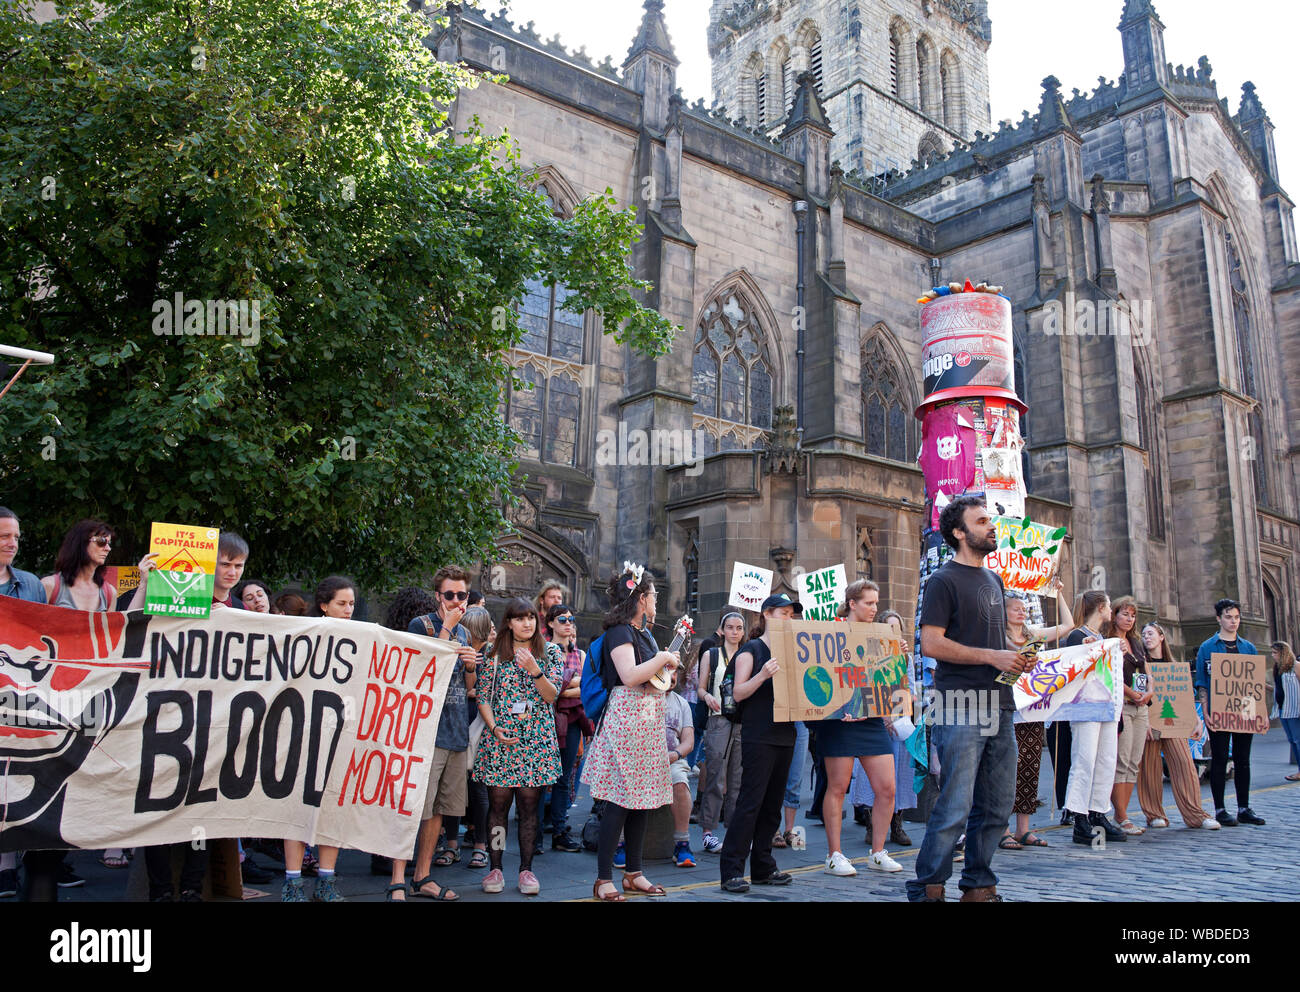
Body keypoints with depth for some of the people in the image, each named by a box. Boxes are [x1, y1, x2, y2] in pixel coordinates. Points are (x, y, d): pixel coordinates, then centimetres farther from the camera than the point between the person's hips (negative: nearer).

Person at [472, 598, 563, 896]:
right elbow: (483, 698, 4)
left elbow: (552, 695, -3)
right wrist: (494, 729, -9)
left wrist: (535, 670, -18)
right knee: (498, 803, 2)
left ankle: (526, 869, 13)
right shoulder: (495, 655, 5)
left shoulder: (550, 655, 7)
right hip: (499, 739, 0)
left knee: (529, 804, 3)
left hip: (536, 741, 0)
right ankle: (495, 868, 13)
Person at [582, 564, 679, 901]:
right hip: (626, 718, -9)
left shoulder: (643, 633, 18)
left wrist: (669, 663, 15)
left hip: (648, 721, 9)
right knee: (620, 800, -8)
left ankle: (633, 873, 20)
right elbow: (629, 675, -23)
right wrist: (663, 658, -12)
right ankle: (603, 879, -1)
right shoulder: (619, 631, -10)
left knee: (642, 797, 11)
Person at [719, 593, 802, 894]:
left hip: (784, 735, 7)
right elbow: (738, 693, -10)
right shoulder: (751, 649, -3)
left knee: (772, 803, 10)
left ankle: (763, 867, 19)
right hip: (758, 736, -7)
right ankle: (732, 870, -4)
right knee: (750, 802, -8)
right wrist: (763, 675, -25)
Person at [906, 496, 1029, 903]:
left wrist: (1015, 659, 7)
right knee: (955, 806, -7)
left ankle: (978, 885, 22)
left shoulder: (993, 580, 19)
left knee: (996, 806, 11)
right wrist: (992, 656, -14)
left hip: (999, 705, 8)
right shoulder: (944, 580, -5)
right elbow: (931, 643, -14)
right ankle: (926, 888, 4)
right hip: (960, 708, -8)